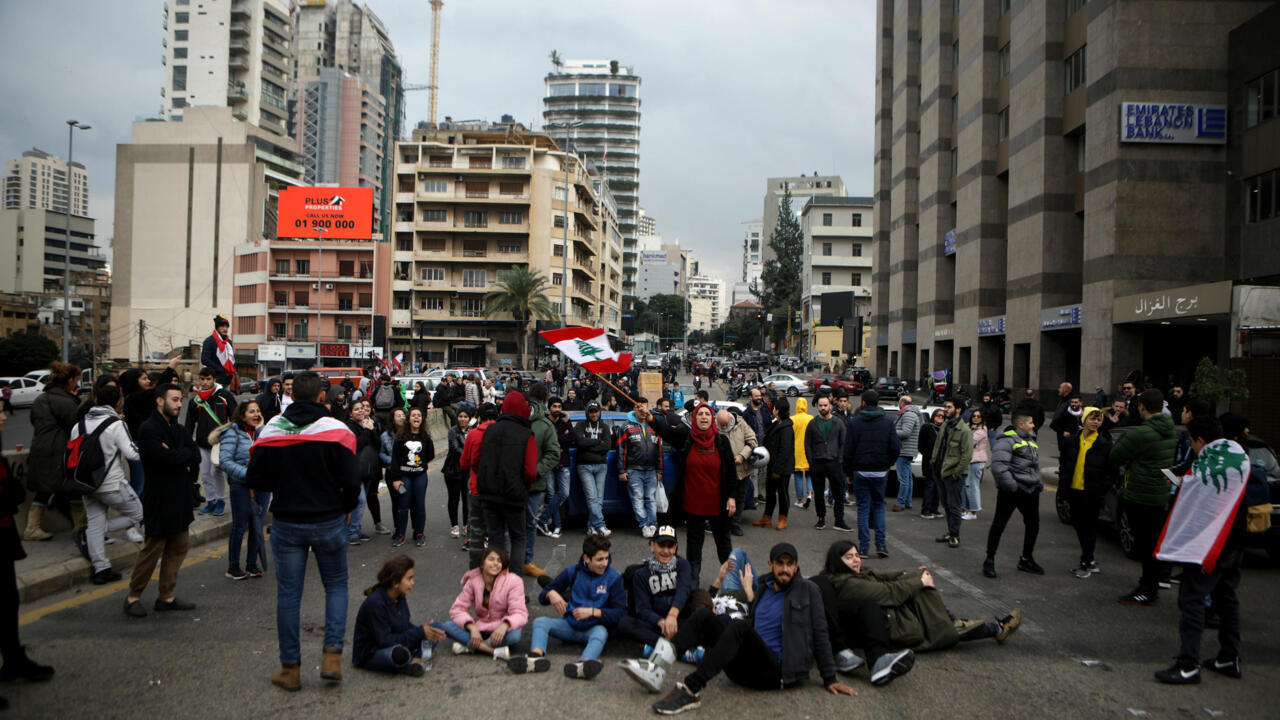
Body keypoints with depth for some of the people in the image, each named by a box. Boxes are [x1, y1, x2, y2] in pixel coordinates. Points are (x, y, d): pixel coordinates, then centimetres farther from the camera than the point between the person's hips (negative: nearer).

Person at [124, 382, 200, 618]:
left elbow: (196, 455, 3)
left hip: (179, 498, 8)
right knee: (153, 549, -2)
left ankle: (166, 597, 19)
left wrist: (176, 454, -14)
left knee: (178, 547, 11)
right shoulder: (149, 429, -13)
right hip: (159, 499, -8)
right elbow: (167, 459, -24)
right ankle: (133, 597, 13)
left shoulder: (177, 429, 14)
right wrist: (186, 455, -6)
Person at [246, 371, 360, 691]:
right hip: (329, 522, -1)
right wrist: (343, 509, 5)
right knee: (336, 584, 15)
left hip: (286, 523, 2)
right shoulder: (336, 431, -12)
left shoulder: (270, 431, -4)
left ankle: (290, 668, 17)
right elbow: (351, 482, -14)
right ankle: (332, 655, 4)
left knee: (288, 593, 10)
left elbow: (255, 480, -2)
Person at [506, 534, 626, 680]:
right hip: (570, 625, 3)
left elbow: (620, 613, -7)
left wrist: (593, 612, -19)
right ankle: (536, 657, -50)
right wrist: (550, 594, -16)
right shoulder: (572, 572, 6)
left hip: (594, 628, -3)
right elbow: (542, 596, 9)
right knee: (540, 622, -21)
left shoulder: (614, 578, -1)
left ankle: (583, 664, -68)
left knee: (601, 633, -37)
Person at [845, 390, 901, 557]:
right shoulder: (887, 423, 0)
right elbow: (896, 448, -4)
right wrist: (888, 464, 12)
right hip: (880, 472, 1)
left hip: (860, 472, -1)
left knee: (863, 508, 5)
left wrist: (848, 471, 4)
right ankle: (881, 544, 4)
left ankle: (864, 546, 5)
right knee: (879, 506, 14)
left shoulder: (854, 422, -5)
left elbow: (848, 450, -6)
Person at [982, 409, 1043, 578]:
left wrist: (1039, 482, 16)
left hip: (1031, 490, 9)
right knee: (999, 524, -1)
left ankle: (1026, 559, 30)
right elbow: (998, 466, -23)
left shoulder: (1031, 440, 18)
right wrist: (1011, 487, -24)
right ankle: (989, 560, 8)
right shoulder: (1007, 440, -12)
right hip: (1012, 491, -9)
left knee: (1033, 524, 13)